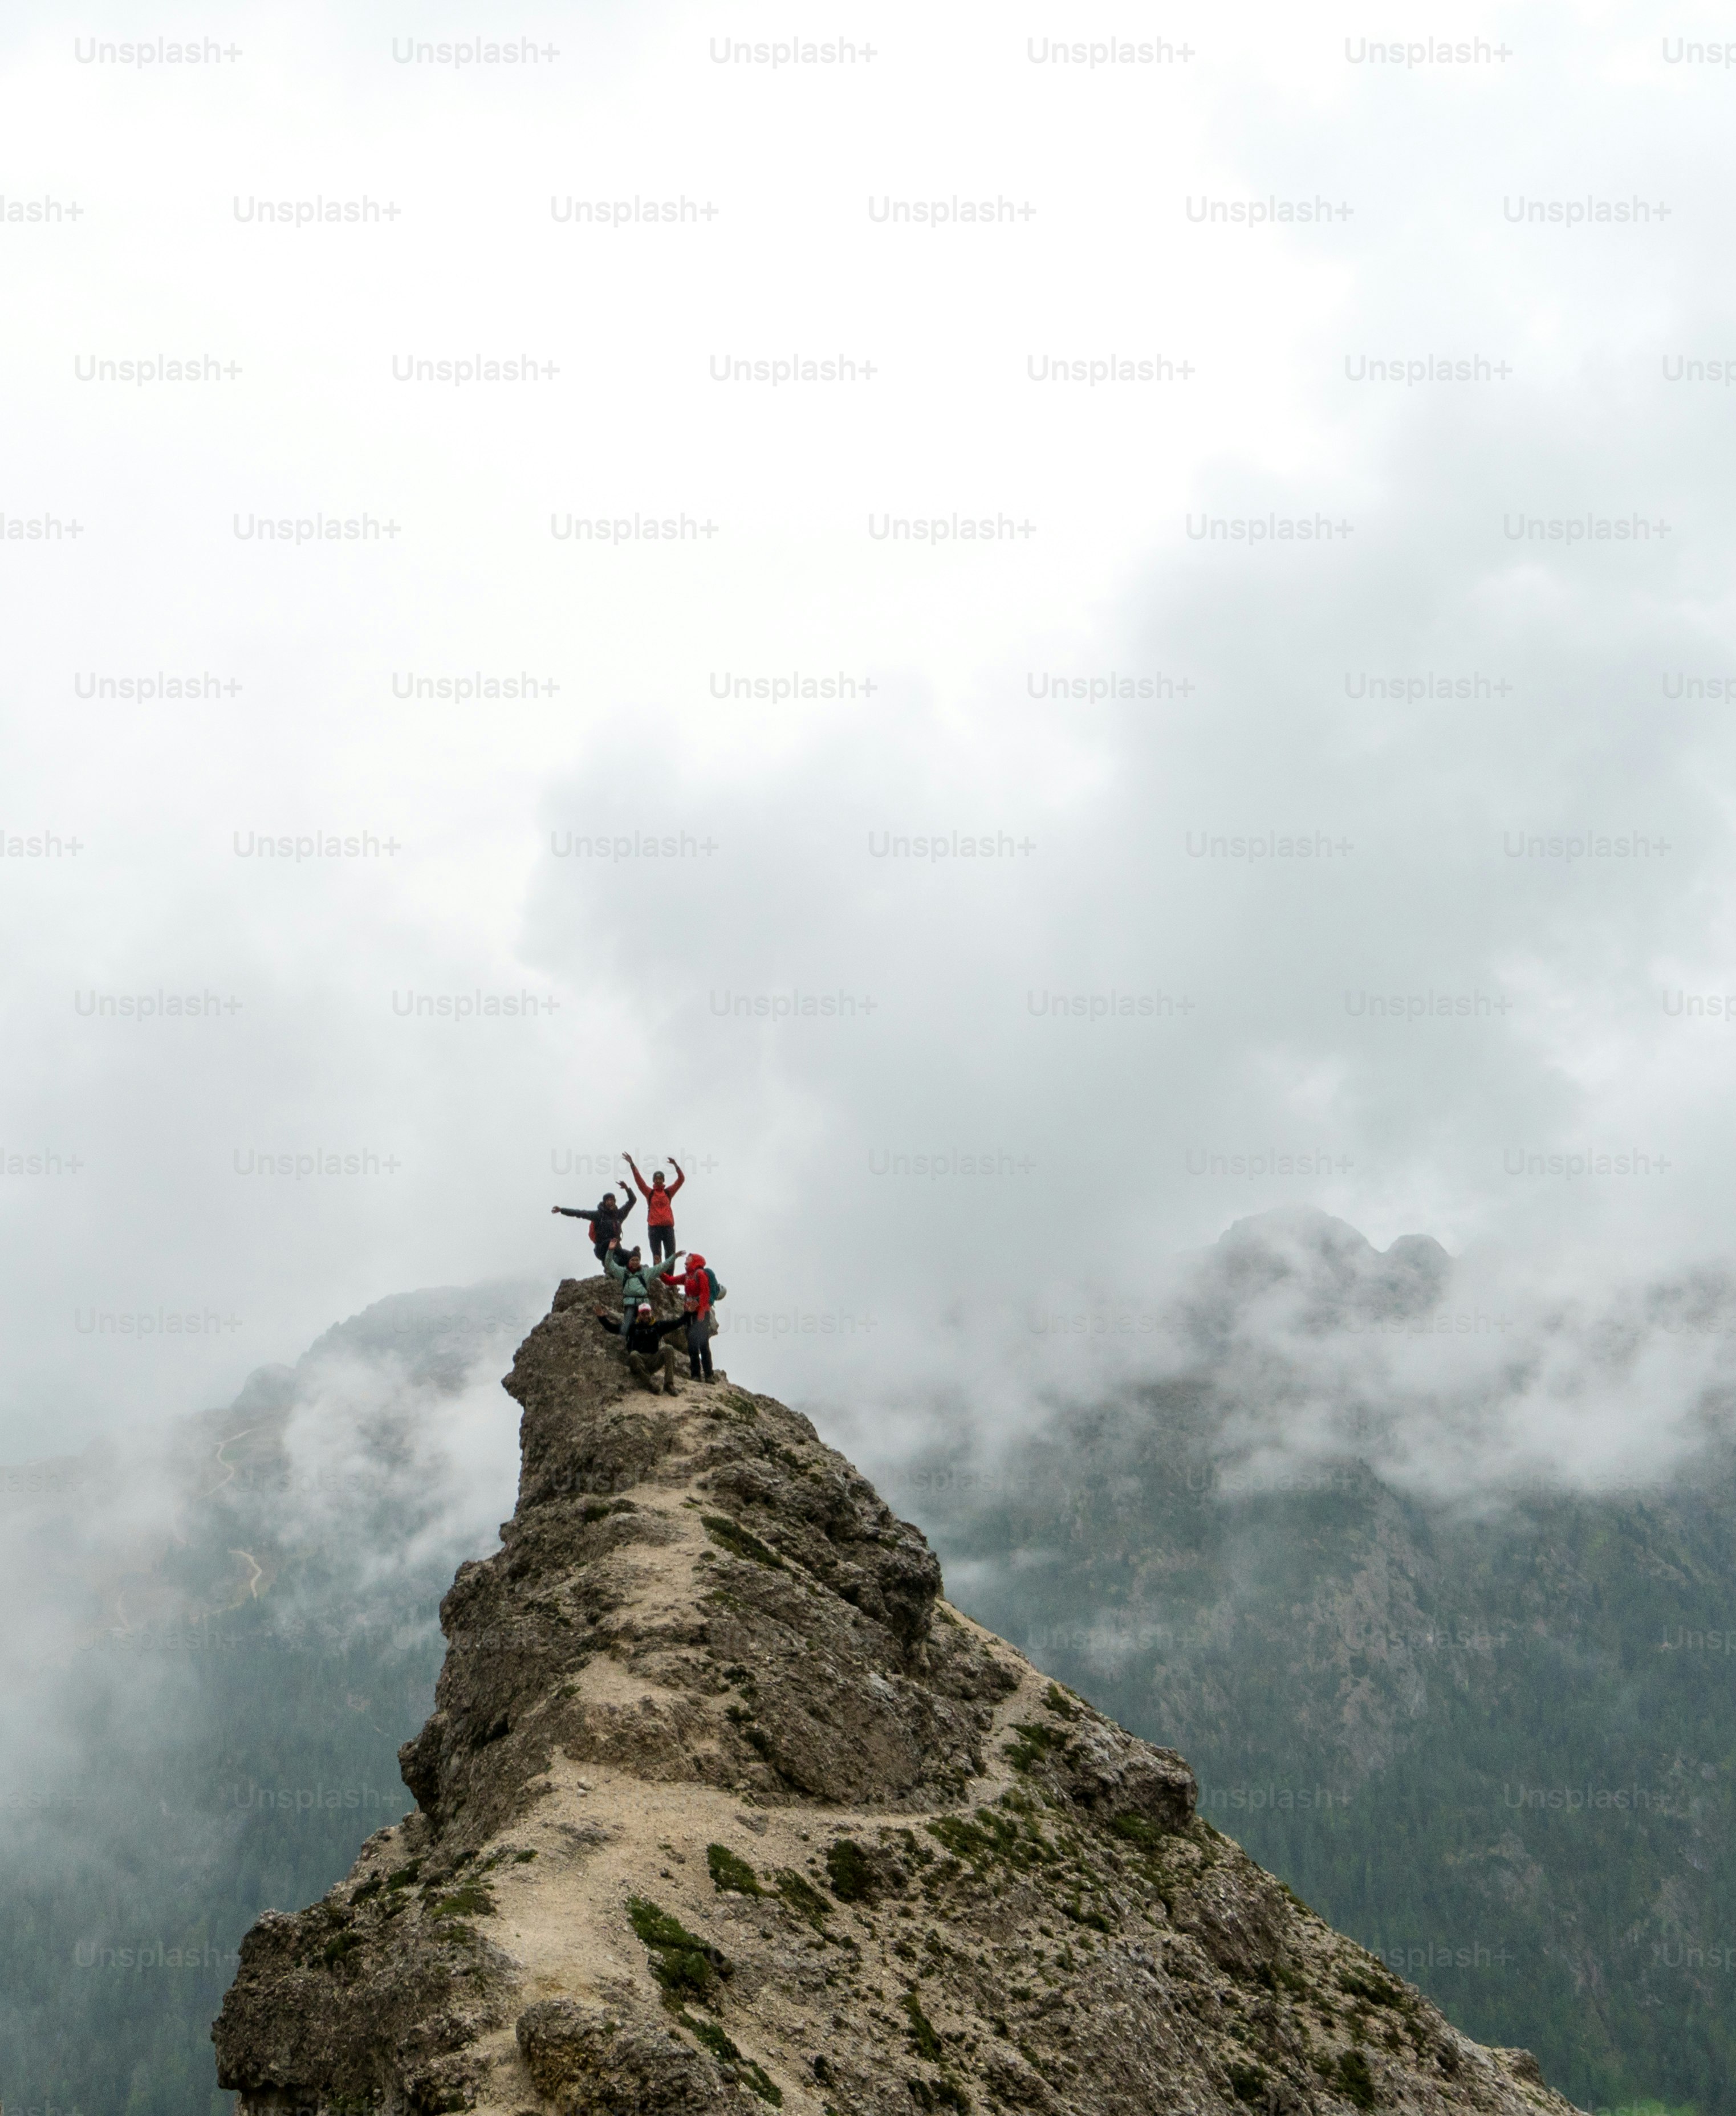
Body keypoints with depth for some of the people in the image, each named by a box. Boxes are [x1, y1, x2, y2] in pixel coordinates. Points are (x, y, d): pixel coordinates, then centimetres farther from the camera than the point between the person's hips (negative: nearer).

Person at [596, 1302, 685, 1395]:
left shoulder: (657, 1327, 16)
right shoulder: (632, 1327, 12)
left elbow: (676, 1323, 8)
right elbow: (612, 1327, 7)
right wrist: (602, 1318, -8)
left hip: (653, 1362, 2)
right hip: (638, 1362, -2)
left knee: (669, 1349, -23)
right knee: (633, 1355, -36)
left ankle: (669, 1385, -29)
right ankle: (651, 1386, -37)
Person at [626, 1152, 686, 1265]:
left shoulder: (669, 1192, 9)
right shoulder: (649, 1193, 6)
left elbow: (681, 1179, 2)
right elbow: (639, 1180, -1)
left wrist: (676, 1166, -13)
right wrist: (632, 1165, -11)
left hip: (668, 1227, 1)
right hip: (654, 1228, -1)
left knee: (671, 1256, 1)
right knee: (656, 1257, 0)